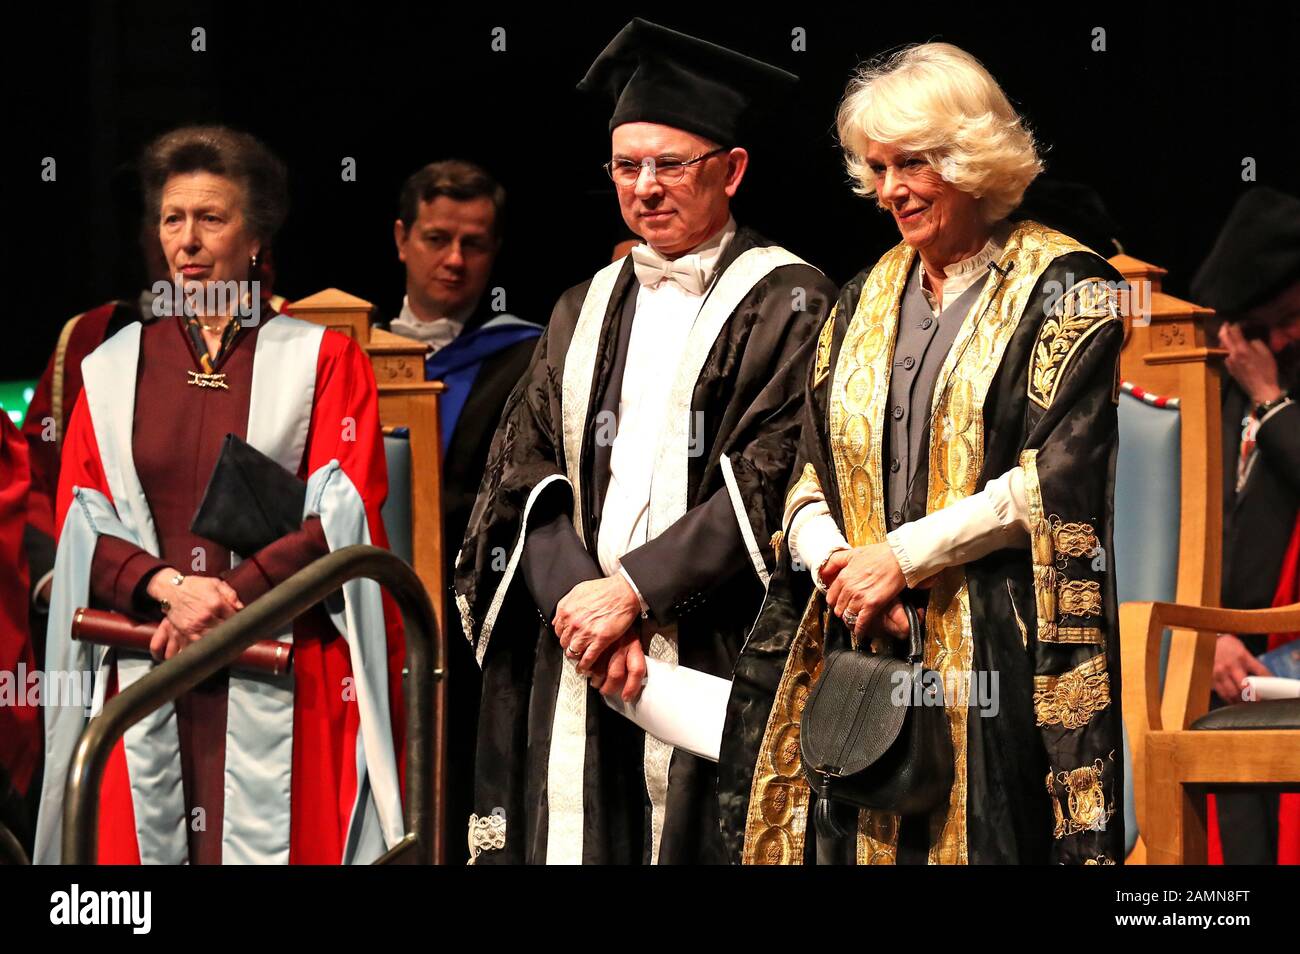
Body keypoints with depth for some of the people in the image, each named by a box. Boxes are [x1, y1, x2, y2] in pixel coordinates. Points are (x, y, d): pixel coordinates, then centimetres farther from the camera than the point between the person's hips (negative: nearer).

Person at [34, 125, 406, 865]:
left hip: (280, 685, -2)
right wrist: (166, 584, -12)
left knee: (271, 842, -7)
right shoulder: (114, 369, 13)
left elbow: (346, 519, -3)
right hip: (146, 677, 2)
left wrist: (230, 596, -14)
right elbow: (81, 526, 7)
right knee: (141, 840, -2)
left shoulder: (322, 360, 6)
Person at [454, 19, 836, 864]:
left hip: (714, 658, -4)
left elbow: (771, 483, -9)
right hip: (578, 665, 4)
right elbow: (527, 478, 9)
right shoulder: (587, 310, 17)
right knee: (576, 837, 1)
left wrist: (632, 589, -13)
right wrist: (577, 598, -9)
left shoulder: (785, 303, 1)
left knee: (697, 841, -6)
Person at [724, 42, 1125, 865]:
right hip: (861, 644, 5)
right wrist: (834, 563, -7)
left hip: (996, 659, -5)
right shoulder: (866, 300, 16)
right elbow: (809, 472, 14)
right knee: (858, 840, 2)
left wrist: (903, 556, -13)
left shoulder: (1063, 288, -1)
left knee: (974, 837, -7)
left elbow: (1060, 476, -11)